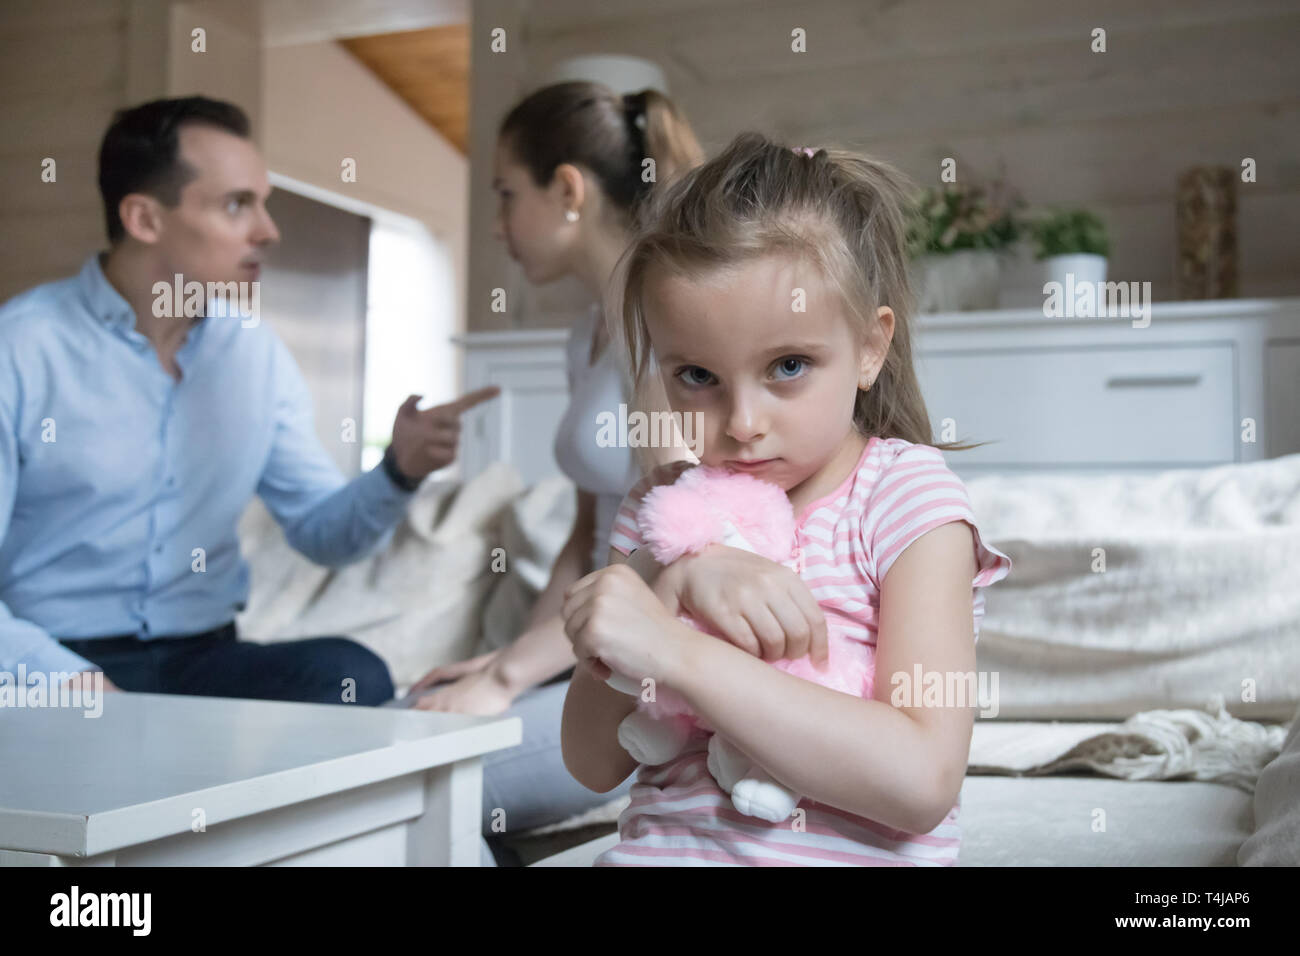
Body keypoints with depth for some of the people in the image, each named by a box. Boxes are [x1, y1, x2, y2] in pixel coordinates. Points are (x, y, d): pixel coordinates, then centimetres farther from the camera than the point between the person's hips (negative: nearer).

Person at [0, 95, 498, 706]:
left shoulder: (256, 351, 8)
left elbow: (321, 530, 11)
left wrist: (399, 473, -9)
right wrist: (74, 681, -27)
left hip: (201, 657, 6)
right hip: (50, 664, -5)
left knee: (352, 674, -24)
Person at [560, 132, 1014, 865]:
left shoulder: (904, 494, -5)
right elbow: (594, 765, 1)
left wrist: (679, 652, -20)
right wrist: (683, 583, -13)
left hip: (848, 853, -3)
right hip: (658, 844, 3)